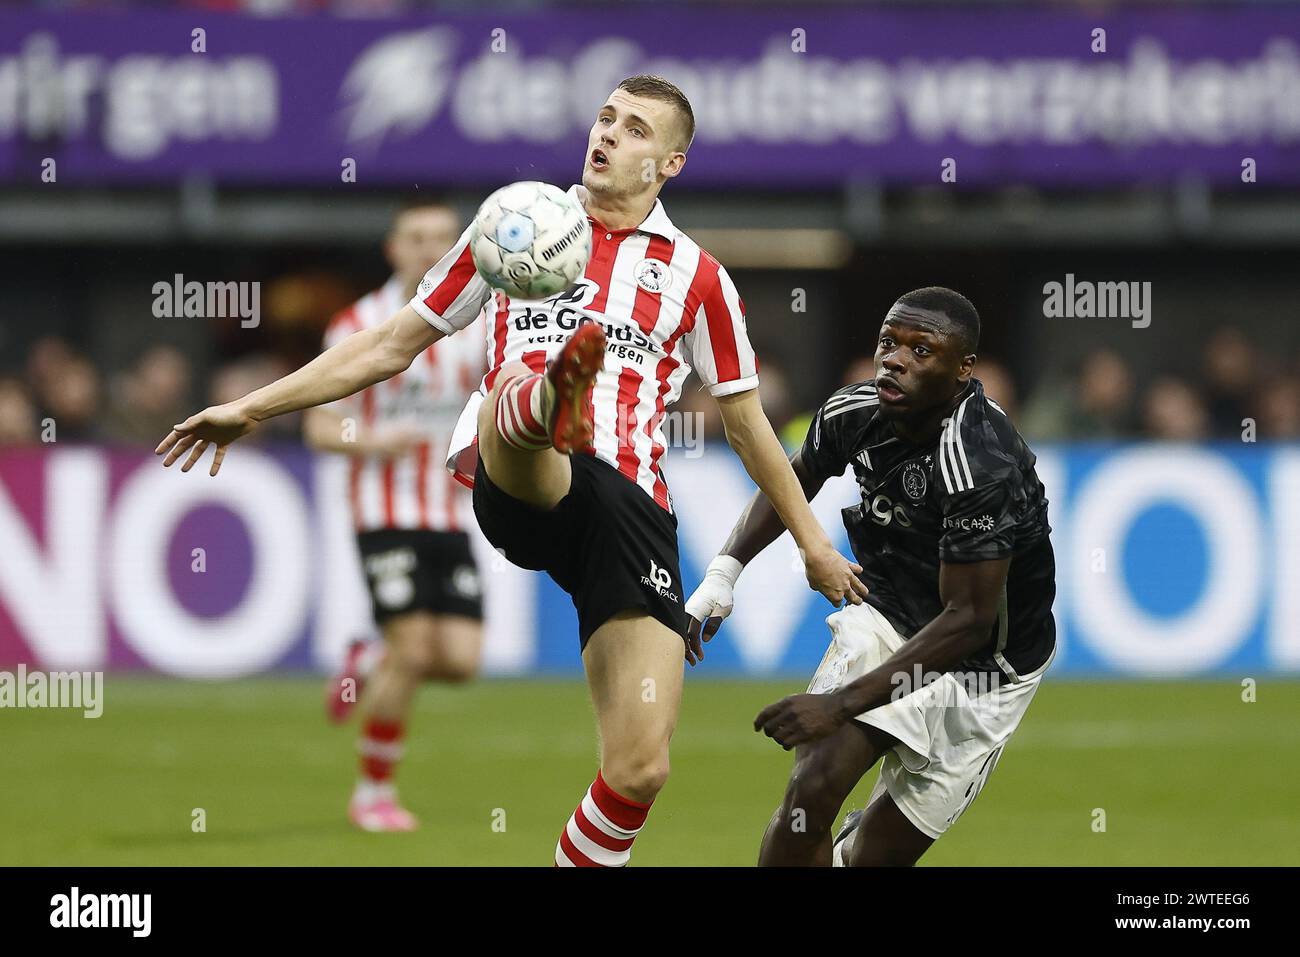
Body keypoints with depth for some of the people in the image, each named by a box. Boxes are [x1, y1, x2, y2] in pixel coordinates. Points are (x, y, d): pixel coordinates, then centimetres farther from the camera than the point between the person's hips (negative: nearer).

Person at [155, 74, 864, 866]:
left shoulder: (697, 276, 16)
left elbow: (746, 421, 25)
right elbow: (393, 346, 22)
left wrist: (812, 541, 24)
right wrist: (255, 407, 20)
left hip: (631, 503, 2)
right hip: (522, 491, -2)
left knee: (640, 769, -12)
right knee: (516, 388, -40)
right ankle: (550, 404, -78)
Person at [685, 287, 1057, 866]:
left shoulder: (980, 467, -31)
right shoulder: (854, 412, -11)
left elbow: (967, 622, -29)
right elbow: (792, 482, 13)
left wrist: (841, 703, -31)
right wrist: (722, 573, -1)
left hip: (981, 668, -5)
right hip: (889, 617, 5)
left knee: (874, 857, -6)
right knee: (812, 789, -19)